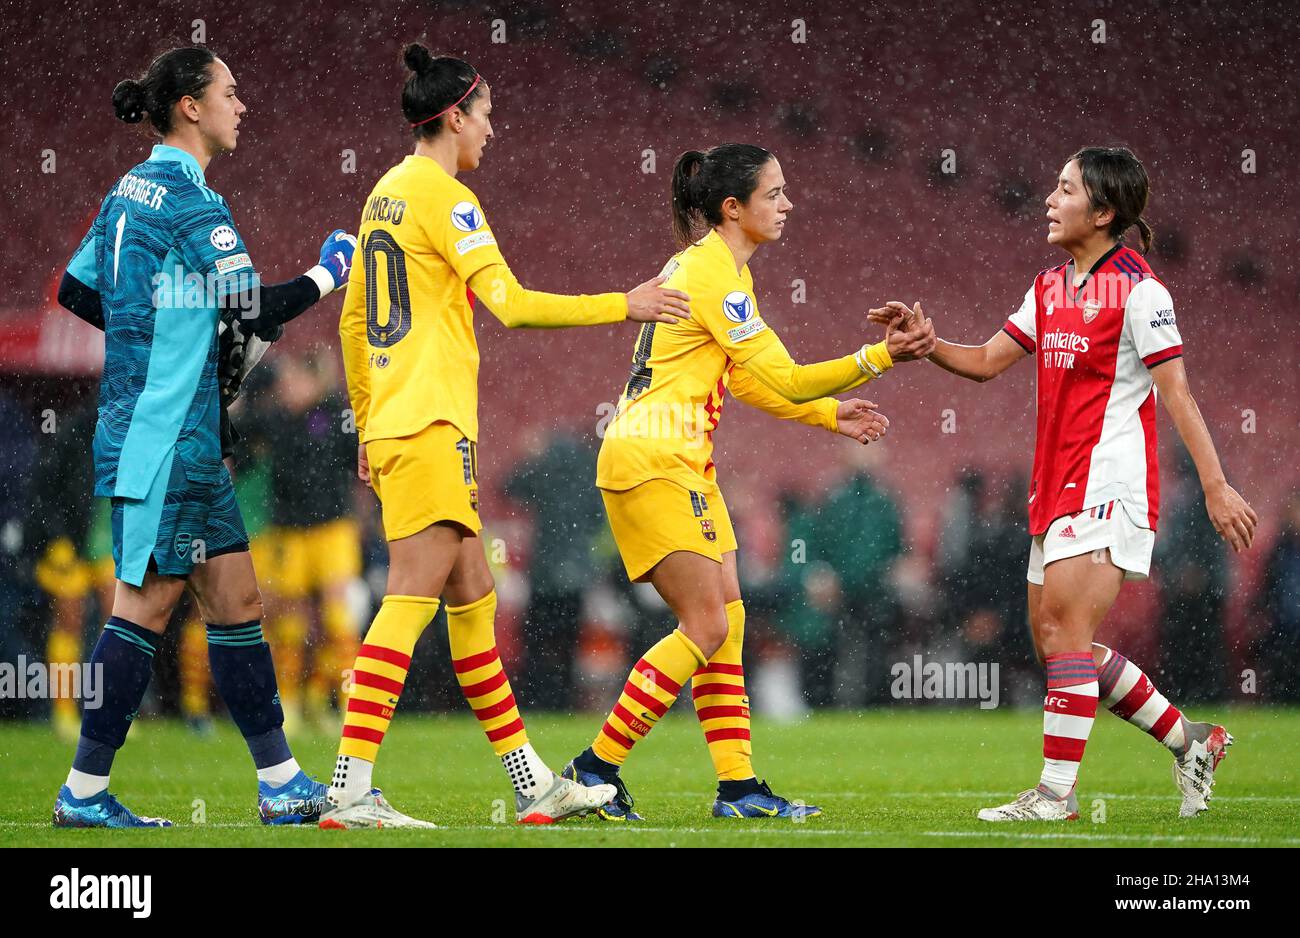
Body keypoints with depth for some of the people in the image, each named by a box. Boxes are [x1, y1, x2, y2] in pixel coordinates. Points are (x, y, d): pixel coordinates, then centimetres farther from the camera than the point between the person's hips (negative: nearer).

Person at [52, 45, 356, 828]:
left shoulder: (131, 191, 13)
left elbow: (76, 289, 21)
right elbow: (256, 311, -17)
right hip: (165, 438, -10)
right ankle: (84, 793, -2)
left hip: (187, 444, 10)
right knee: (147, 605, -6)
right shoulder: (189, 201, -15)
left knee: (236, 599, 10)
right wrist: (329, 273, -2)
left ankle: (281, 783, 12)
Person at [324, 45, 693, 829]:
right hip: (431, 422, -10)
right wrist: (627, 305, -8)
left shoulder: (388, 193, 17)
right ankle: (352, 791, -19)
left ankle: (535, 784, 15)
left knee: (473, 599, 11)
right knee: (411, 600, -13)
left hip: (393, 426, 10)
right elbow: (512, 305, -15)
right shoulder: (444, 197, -9)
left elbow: (352, 322, 22)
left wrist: (368, 426, 27)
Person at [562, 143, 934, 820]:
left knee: (725, 619, 7)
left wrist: (829, 414, 20)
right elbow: (783, 380, -17)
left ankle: (738, 786, 6)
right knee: (707, 626, -11)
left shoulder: (711, 264, 16)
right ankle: (594, 770, -8)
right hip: (651, 460, -10)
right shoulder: (713, 272, -15)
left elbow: (749, 382, 24)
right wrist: (878, 359, -16)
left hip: (681, 461, 10)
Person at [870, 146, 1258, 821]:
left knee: (1064, 630, -15)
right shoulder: (1049, 287, 13)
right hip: (1056, 485, 9)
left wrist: (1215, 487, -13)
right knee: (1054, 639, 9)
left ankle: (1056, 792, -11)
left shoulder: (1137, 289, -10)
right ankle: (1189, 741, 22)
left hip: (1109, 482, -9)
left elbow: (1177, 395, -11)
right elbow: (986, 361, 19)